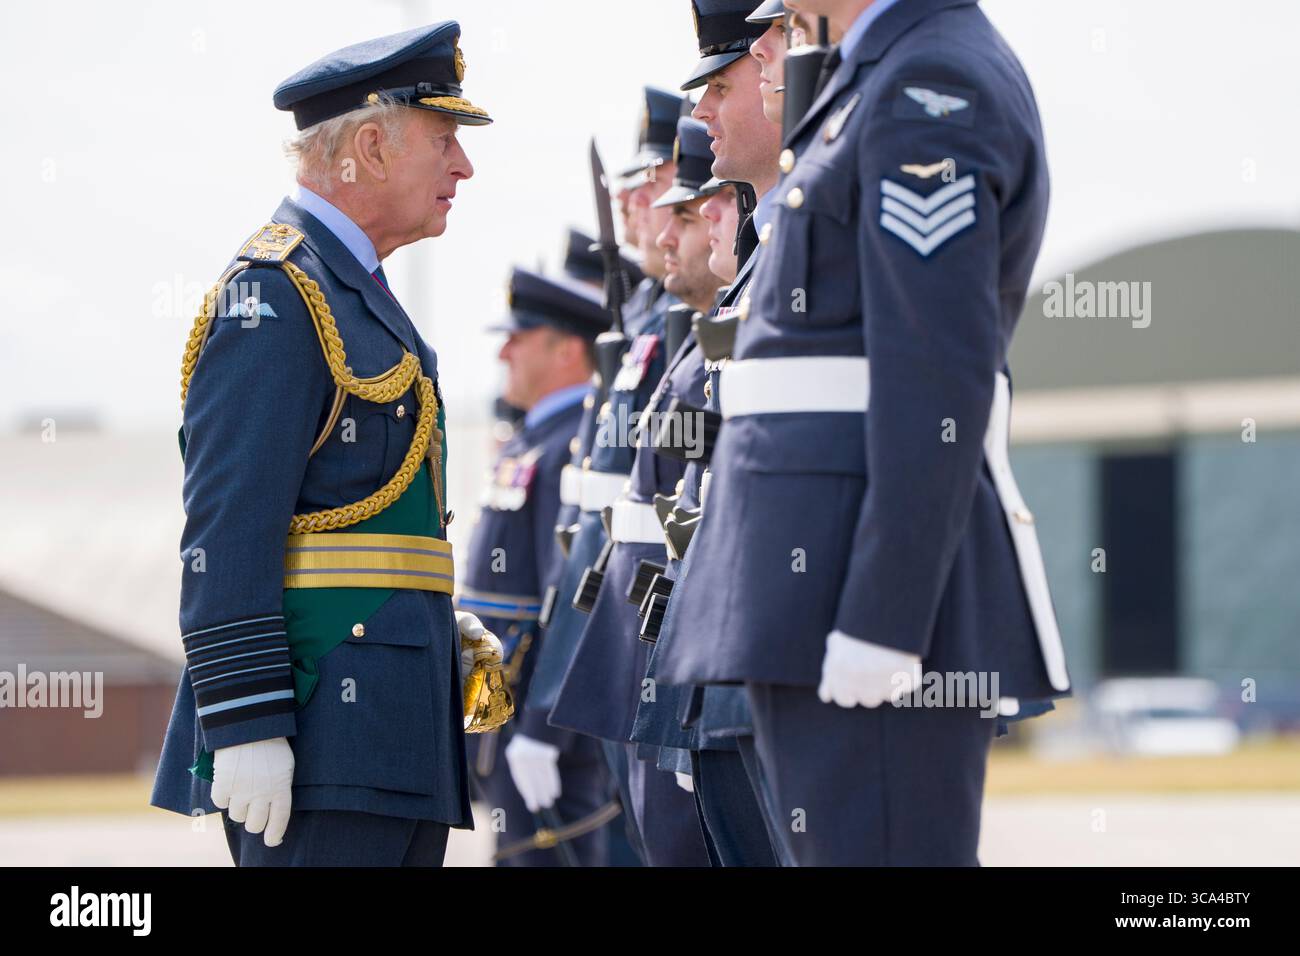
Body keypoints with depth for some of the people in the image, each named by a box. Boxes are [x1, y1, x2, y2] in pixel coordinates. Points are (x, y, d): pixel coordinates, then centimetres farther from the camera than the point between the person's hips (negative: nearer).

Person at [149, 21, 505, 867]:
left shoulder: (356, 291, 22)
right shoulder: (275, 294, -10)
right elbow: (227, 532, -17)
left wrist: (444, 626, 15)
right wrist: (246, 724, -23)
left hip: (392, 731, 10)